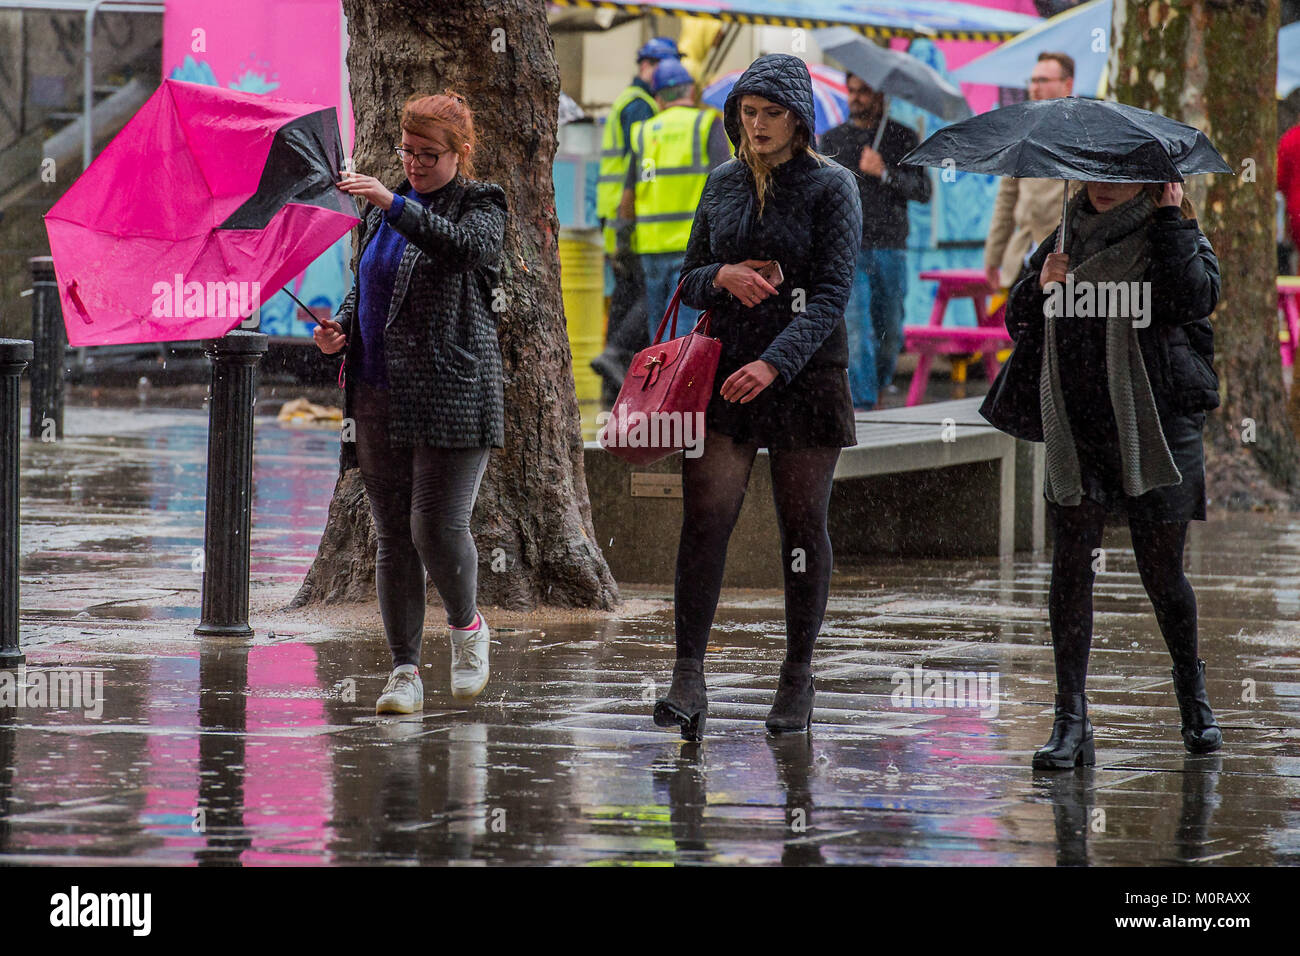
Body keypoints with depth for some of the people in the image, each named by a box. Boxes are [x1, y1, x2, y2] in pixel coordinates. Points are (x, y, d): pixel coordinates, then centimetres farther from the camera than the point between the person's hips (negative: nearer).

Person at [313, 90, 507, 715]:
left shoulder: (480, 206, -1)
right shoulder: (385, 209, 18)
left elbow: (464, 245, -24)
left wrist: (394, 204, -33)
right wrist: (342, 328, 6)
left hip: (451, 394, -6)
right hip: (380, 398, 6)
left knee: (437, 527, -12)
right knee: (393, 538, 3)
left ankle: (467, 627, 15)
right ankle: (405, 670, 7)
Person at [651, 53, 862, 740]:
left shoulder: (830, 187, -4)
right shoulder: (723, 183, 10)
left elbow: (831, 294, -12)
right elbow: (688, 282, 16)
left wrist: (775, 362, -24)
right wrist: (722, 276, -8)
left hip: (805, 375, -3)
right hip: (725, 373, 3)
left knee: (802, 525, 3)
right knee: (703, 519, -9)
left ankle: (798, 677, 15)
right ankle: (688, 680, -11)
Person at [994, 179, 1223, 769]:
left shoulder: (1178, 239, 1)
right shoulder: (1062, 244, 13)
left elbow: (1194, 298, -20)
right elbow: (1021, 327, 14)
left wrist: (1172, 218, -15)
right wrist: (1039, 287, -6)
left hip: (1156, 429, -3)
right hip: (1076, 429, 3)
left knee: (1161, 568, 4)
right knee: (1071, 565, -5)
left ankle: (1193, 697, 29)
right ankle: (1071, 722, -5)